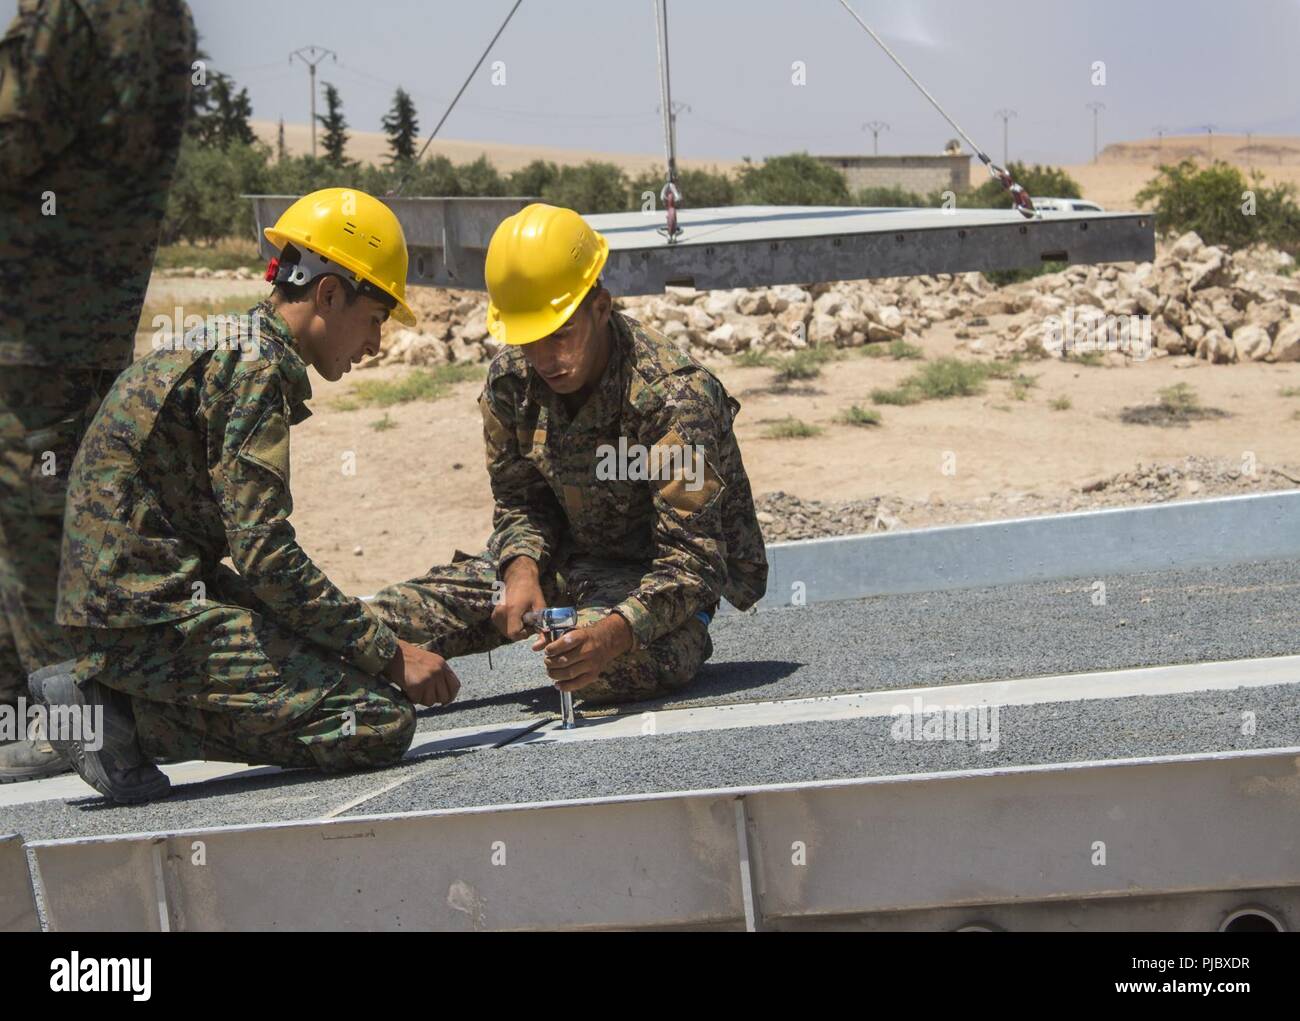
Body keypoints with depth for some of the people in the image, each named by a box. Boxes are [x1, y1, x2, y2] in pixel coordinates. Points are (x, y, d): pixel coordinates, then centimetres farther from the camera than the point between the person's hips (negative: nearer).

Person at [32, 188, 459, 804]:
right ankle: (122, 715, -12)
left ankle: (117, 693, 5)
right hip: (149, 609, -10)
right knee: (382, 719, -15)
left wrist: (373, 641, 15)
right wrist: (387, 654, -13)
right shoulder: (257, 366, -13)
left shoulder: (223, 344, 19)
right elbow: (264, 554, -20)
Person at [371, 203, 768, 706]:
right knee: (388, 616, -14)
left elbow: (691, 558, -31)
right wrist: (522, 570, -22)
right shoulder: (510, 379, -10)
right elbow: (520, 502, 3)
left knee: (608, 663, -37)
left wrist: (615, 631, -50)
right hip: (568, 558, 5)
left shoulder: (674, 395, -29)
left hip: (655, 574, -4)